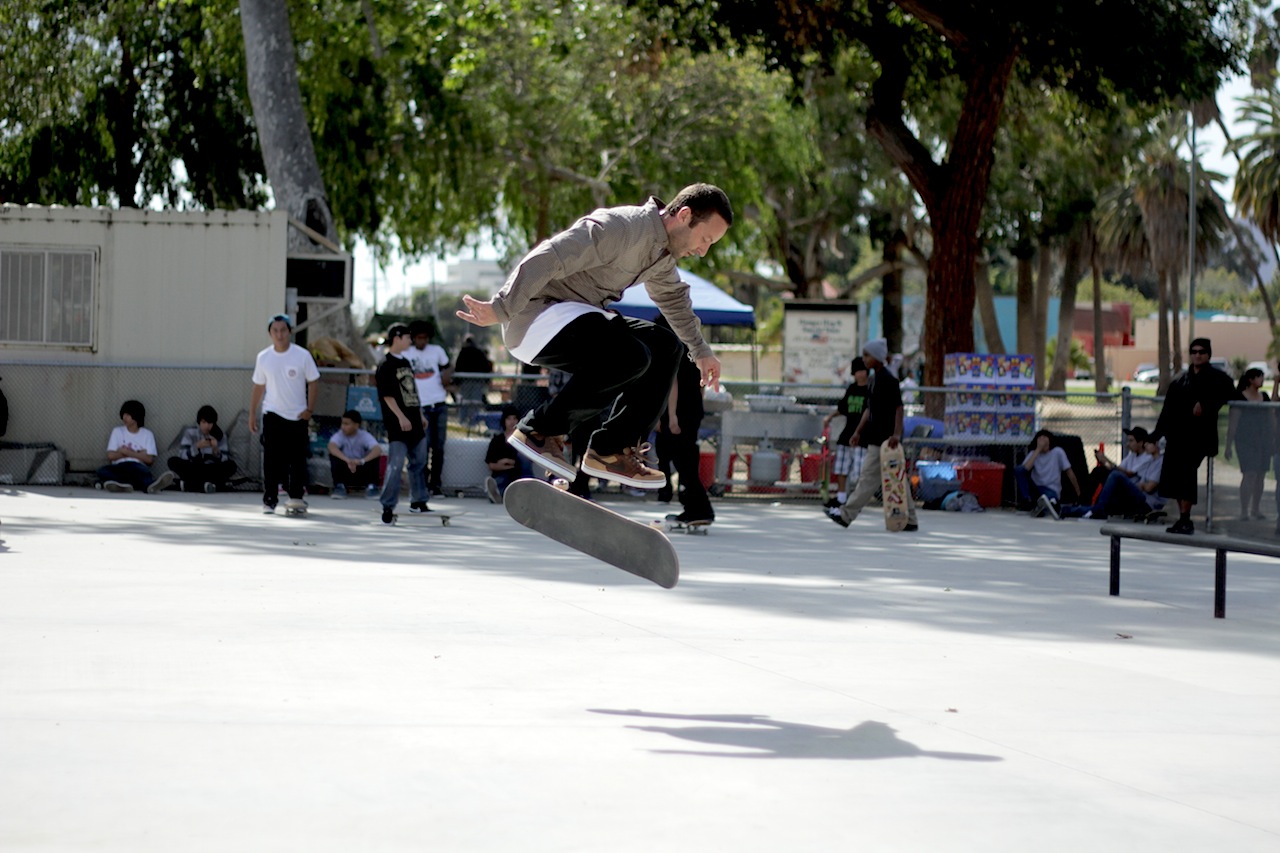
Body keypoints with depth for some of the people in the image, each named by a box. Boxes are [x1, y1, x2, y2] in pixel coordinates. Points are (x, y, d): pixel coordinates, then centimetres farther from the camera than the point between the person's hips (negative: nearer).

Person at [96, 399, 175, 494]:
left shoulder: (147, 434, 10)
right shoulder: (117, 431, 15)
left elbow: (149, 459, -1)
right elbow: (111, 455, 4)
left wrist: (127, 452, -3)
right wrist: (136, 454, 2)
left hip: (138, 469, -1)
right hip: (119, 468, 1)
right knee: (102, 471, -33)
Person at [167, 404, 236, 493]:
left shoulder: (220, 436, 0)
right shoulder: (190, 432, -2)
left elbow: (225, 460, -7)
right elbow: (182, 455, -13)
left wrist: (216, 449, -25)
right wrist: (197, 446, -28)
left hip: (212, 471, 0)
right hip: (193, 470, 0)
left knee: (231, 466, -28)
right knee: (173, 461, -26)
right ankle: (206, 484, -34)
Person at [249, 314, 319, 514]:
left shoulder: (302, 356, -5)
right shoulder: (263, 358, 1)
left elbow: (313, 383, 1)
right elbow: (258, 387, 9)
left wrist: (309, 409, -7)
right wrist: (252, 414, 7)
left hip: (298, 415, -1)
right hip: (272, 415, 1)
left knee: (298, 458, 3)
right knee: (271, 460, -5)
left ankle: (296, 495, 17)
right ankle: (269, 500, -2)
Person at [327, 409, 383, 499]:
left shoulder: (365, 436, -16)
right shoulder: (340, 435, -15)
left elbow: (378, 449, -34)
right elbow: (331, 447, -36)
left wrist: (362, 461, -51)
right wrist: (347, 460, -52)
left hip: (363, 473, 0)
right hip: (345, 473, 0)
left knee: (373, 455, -26)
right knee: (334, 455, -25)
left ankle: (371, 487, -12)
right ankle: (340, 486, -14)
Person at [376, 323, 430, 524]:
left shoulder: (406, 362, 17)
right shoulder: (386, 365, -9)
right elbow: (387, 395, -16)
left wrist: (421, 416, 22)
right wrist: (401, 417, -23)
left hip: (415, 424, 9)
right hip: (397, 425, -9)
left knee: (419, 462, 16)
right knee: (395, 465, -13)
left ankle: (418, 501, 29)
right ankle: (388, 508, -10)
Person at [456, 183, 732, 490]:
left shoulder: (664, 251, 11)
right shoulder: (621, 227, -21)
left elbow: (674, 298, 33)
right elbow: (547, 260, -28)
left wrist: (700, 351, 38)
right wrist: (500, 309, -32)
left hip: (577, 319, 10)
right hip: (537, 316, -10)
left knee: (667, 348, 7)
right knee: (631, 357, -29)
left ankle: (611, 450, 3)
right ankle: (541, 428, -15)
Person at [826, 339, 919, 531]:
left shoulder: (888, 380, -13)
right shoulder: (872, 380, 14)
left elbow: (898, 408, -16)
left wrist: (896, 434, -23)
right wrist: (858, 432, 18)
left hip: (885, 438, -10)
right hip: (876, 437, 10)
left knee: (869, 477, -6)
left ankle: (846, 514, -6)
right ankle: (909, 520, 12)